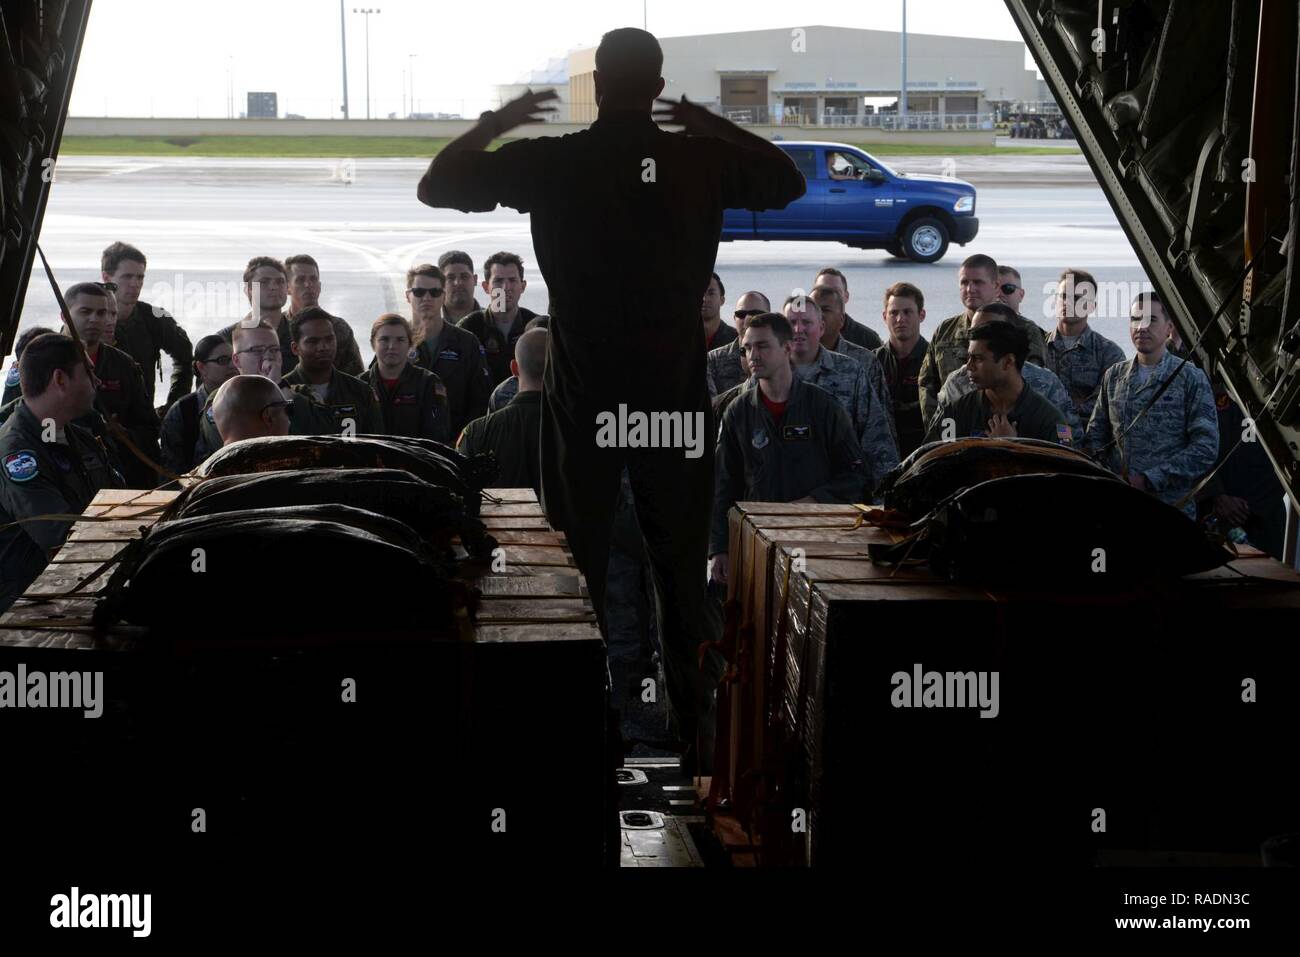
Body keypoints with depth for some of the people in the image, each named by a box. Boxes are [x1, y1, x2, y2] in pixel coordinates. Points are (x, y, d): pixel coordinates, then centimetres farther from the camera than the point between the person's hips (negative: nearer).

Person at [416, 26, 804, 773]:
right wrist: (716, 125, 21)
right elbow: (789, 181, 17)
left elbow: (437, 186, 4)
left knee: (578, 571, 8)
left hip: (583, 400, -1)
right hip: (677, 398, 1)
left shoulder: (550, 162, -6)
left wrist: (495, 123, 15)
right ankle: (697, 734, 14)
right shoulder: (703, 159, -2)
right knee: (682, 571, 10)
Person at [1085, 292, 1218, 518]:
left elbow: (1206, 448, -9)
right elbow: (1095, 434, 17)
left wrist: (1149, 479, -15)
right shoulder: (1113, 376, 12)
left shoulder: (1191, 379, -2)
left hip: (1172, 508, -3)